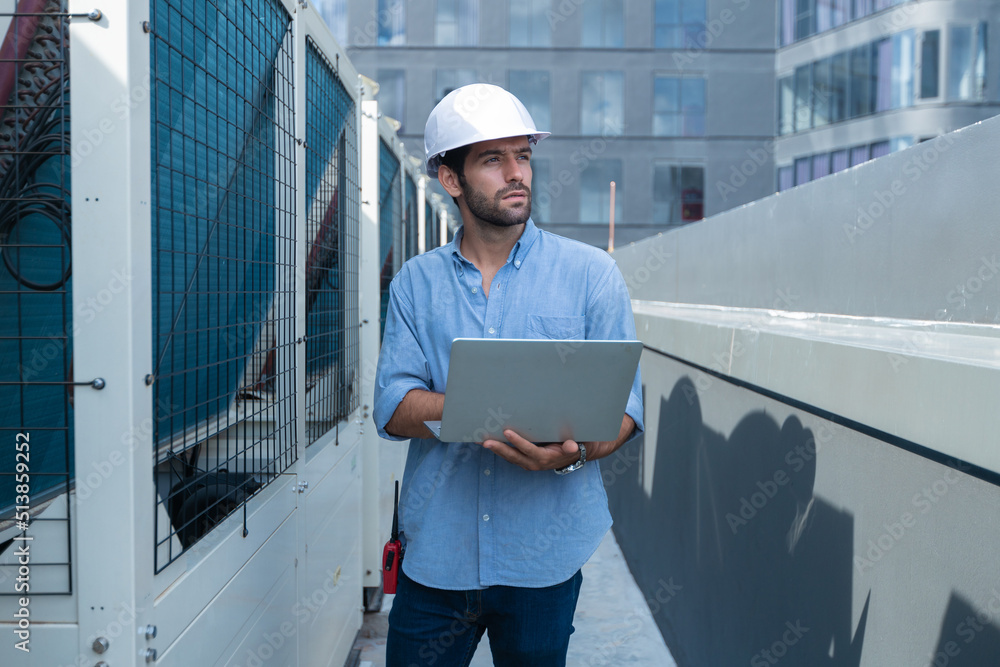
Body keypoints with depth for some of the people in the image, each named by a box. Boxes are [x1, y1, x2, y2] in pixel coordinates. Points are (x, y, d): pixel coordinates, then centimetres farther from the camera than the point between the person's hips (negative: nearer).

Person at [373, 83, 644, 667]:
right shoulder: (417, 282, 5)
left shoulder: (592, 273, 1)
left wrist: (573, 451, -25)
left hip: (544, 555, -1)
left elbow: (624, 406, -3)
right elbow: (393, 408, -4)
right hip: (437, 551, 1)